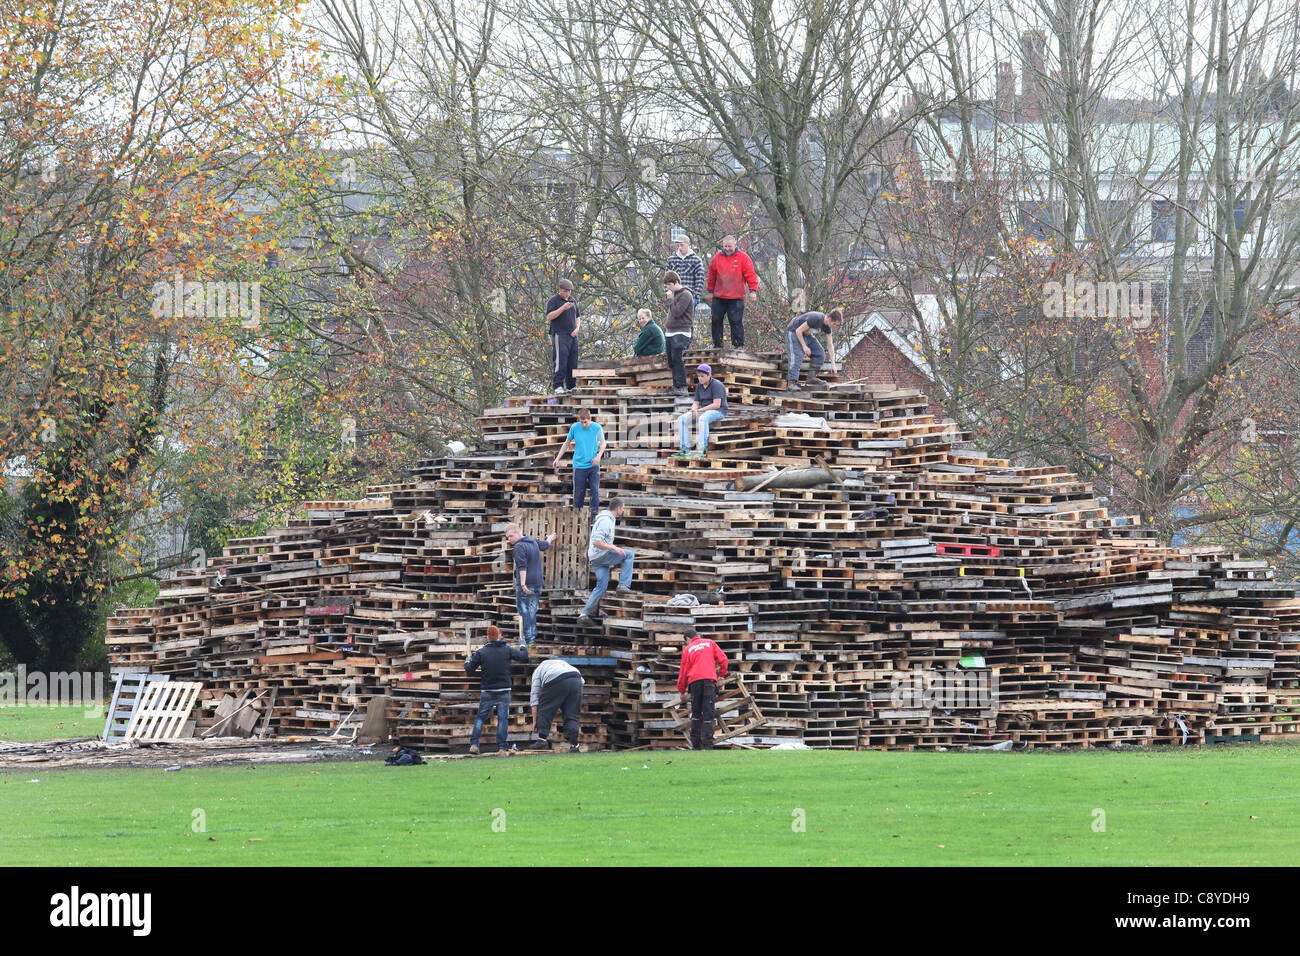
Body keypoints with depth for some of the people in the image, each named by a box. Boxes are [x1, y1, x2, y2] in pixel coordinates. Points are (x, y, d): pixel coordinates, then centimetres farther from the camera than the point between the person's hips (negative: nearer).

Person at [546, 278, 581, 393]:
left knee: (573, 362, 4)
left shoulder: (573, 301, 17)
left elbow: (578, 317, 23)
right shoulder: (553, 301, -1)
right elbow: (549, 317, -13)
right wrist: (563, 308, -21)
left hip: (572, 335, 6)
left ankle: (571, 387, 9)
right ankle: (558, 387, -13)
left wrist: (577, 329, 4)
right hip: (559, 335, -6)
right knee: (560, 361, -13)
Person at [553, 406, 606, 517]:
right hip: (579, 465, 0)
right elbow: (567, 443, 8)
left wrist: (599, 456, -12)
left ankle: (595, 514, 9)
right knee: (579, 492, 4)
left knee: (595, 490, -3)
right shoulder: (575, 427, -6)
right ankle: (577, 511, 21)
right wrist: (558, 458, 6)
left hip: (593, 466, 0)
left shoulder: (597, 428, -7)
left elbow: (603, 443, 6)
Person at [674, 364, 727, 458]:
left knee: (703, 418, -41)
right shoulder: (699, 386, 11)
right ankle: (685, 450, -16)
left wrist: (699, 411, -20)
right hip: (703, 411, 8)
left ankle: (701, 450, -43)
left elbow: (716, 404, -20)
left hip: (718, 412, -8)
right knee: (682, 420, -12)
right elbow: (696, 403, 13)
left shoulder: (716, 385, -12)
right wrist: (693, 410, -12)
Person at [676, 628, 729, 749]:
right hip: (710, 680, 0)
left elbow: (683, 671, 13)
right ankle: (708, 743, -13)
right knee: (708, 713, -3)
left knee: (696, 713, 9)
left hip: (694, 681, 0)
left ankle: (696, 743, 4)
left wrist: (681, 690, 23)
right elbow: (722, 659, 7)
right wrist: (722, 673, 21)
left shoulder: (687, 649, 11)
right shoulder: (710, 643, 14)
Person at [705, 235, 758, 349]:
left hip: (736, 298, -4)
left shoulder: (743, 257, -1)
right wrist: (710, 291, 17)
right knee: (716, 320, 6)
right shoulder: (717, 257, 9)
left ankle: (739, 344, 0)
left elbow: (750, 274, -3)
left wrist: (753, 290, -10)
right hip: (719, 297, 4)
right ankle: (717, 345, 15)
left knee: (736, 321, -6)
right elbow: (712, 275, 17)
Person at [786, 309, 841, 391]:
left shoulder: (827, 327, -8)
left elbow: (830, 345, 0)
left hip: (806, 335, 8)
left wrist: (833, 364, -3)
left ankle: (811, 378, 2)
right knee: (797, 357, -22)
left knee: (820, 355, 0)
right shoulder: (815, 319, -33)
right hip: (794, 332, -8)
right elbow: (798, 331, -28)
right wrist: (804, 347, -27)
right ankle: (792, 382, -26)